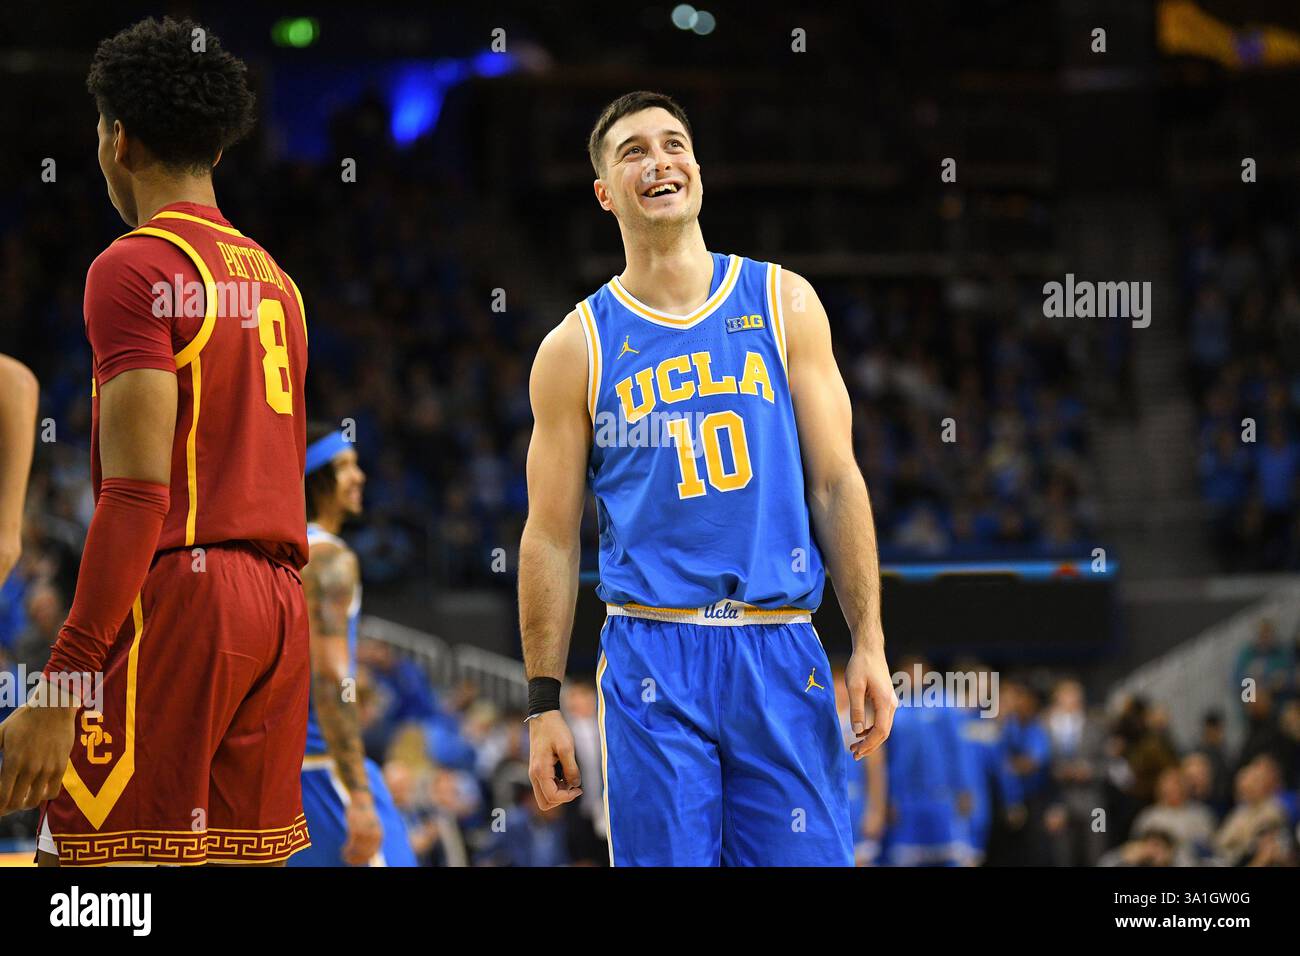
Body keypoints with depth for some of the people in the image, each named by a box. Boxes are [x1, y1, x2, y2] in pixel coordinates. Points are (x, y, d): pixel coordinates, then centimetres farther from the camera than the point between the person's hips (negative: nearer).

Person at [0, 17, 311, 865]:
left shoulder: (135, 268, -8)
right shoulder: (273, 279, 18)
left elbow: (137, 495, -17)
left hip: (174, 588, -8)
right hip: (278, 603, 8)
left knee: (81, 854, -9)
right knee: (247, 856, 9)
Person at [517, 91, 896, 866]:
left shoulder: (783, 304, 8)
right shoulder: (577, 348, 5)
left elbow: (836, 483, 6)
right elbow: (552, 537, 6)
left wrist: (870, 643, -2)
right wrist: (544, 706, 1)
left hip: (782, 653, 1)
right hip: (652, 657, -1)